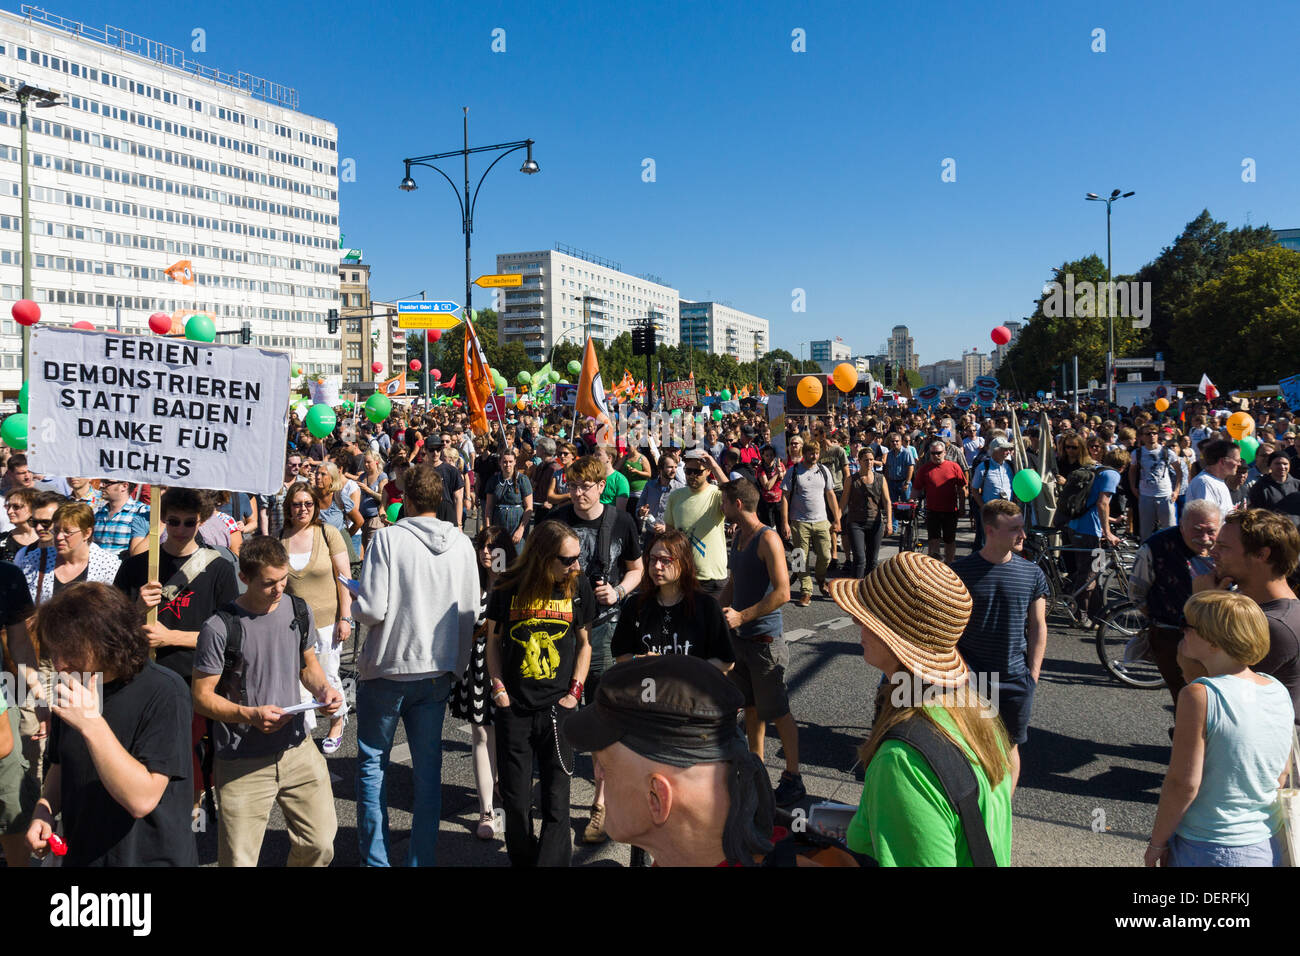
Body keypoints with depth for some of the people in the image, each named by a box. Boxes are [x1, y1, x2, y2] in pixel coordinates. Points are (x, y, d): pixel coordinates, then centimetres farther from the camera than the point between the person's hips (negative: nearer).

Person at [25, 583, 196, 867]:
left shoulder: (164, 692, -22)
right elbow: (60, 765, 15)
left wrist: (92, 724, -33)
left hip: (152, 857, -6)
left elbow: (141, 799, -27)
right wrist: (44, 810, -4)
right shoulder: (72, 689, -1)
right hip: (80, 856, 6)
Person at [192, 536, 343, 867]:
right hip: (242, 764, -4)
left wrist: (323, 689, -5)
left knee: (320, 846, 7)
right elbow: (201, 697, -8)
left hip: (297, 750, 4)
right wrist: (250, 715, -23)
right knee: (240, 859, 2)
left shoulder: (298, 610, 3)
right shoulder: (220, 628, -13)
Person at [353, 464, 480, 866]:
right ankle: (422, 858, 20)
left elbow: (372, 610, -18)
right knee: (428, 767, 12)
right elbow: (472, 612, 1)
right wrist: (459, 661, 14)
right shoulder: (462, 543, -2)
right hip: (439, 670, 4)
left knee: (372, 763, 13)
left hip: (388, 667, -3)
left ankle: (375, 858, 17)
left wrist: (358, 603, 5)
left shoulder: (388, 538, -13)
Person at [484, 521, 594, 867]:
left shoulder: (578, 586, -3)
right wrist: (498, 686, -1)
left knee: (556, 801, 0)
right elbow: (494, 641, 8)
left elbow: (584, 643, 7)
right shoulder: (508, 588, -5)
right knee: (515, 801, 10)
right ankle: (521, 859, 31)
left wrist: (575, 691, -1)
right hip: (514, 709, 1)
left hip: (558, 709, 0)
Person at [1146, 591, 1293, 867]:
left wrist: (1157, 842, -7)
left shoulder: (1199, 696, -21)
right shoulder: (1280, 692, -1)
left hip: (1208, 852, -7)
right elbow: (1281, 775, 10)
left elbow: (1183, 784, -19)